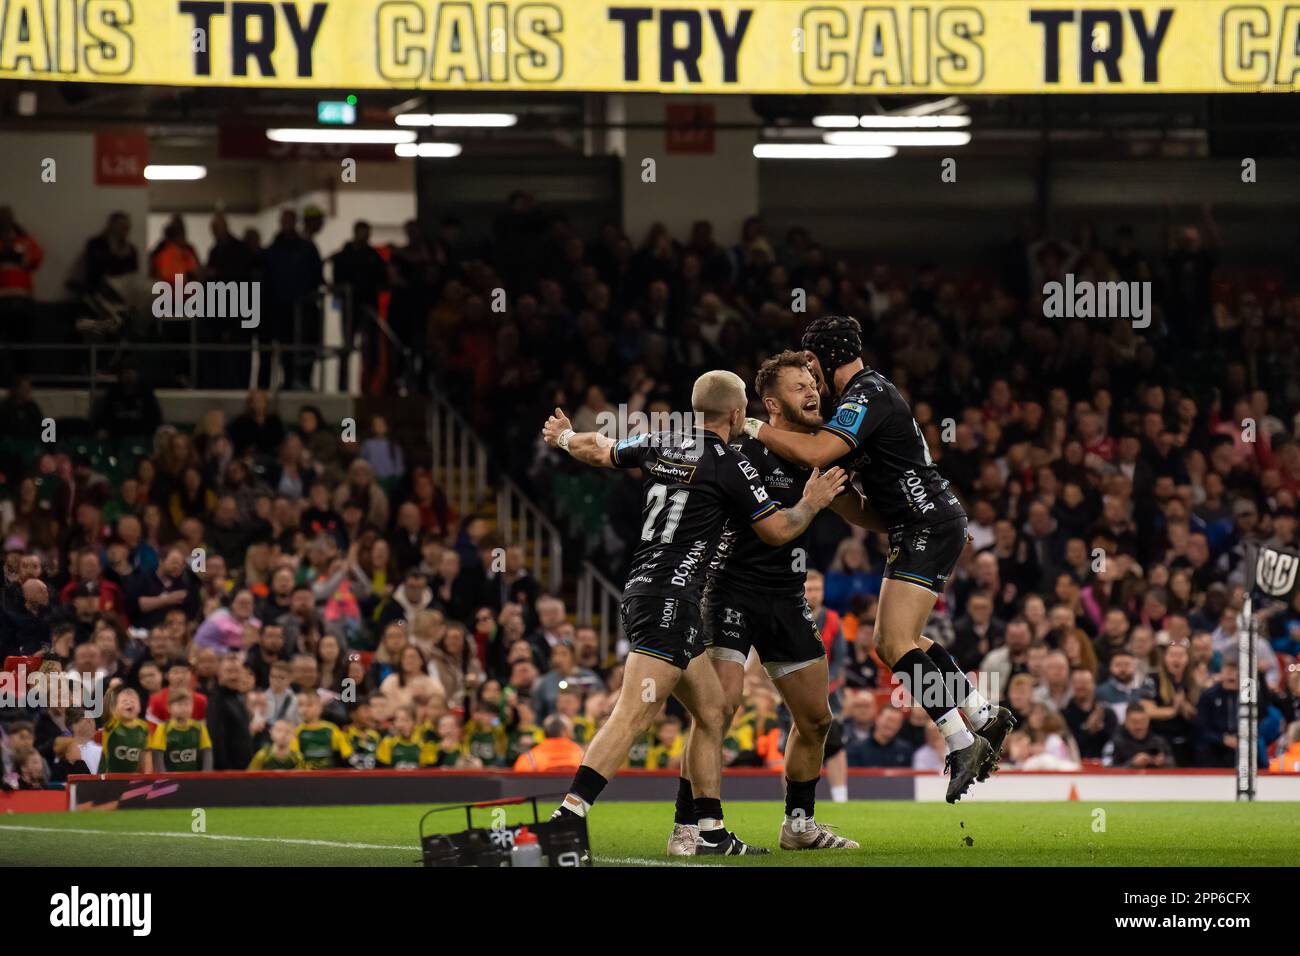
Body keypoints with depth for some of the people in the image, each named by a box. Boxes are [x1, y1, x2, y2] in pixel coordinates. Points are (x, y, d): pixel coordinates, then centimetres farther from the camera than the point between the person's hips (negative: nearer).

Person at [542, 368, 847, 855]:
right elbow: (776, 530, 2)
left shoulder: (661, 444, 11)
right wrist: (812, 503, 21)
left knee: (711, 710, 15)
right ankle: (566, 819, -30)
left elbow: (598, 451, 28)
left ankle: (712, 833, 14)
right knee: (633, 715, -18)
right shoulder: (731, 467, -7)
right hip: (669, 597, -9)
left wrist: (564, 436, 50)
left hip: (641, 591, 9)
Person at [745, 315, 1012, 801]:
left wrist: (755, 428, -21)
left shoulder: (866, 398, -17)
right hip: (916, 530, 11)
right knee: (890, 642, 15)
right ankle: (986, 717, 18)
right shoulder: (868, 392, 16)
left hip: (931, 525, -11)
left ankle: (963, 744, -18)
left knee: (896, 642, -17)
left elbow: (815, 453, -32)